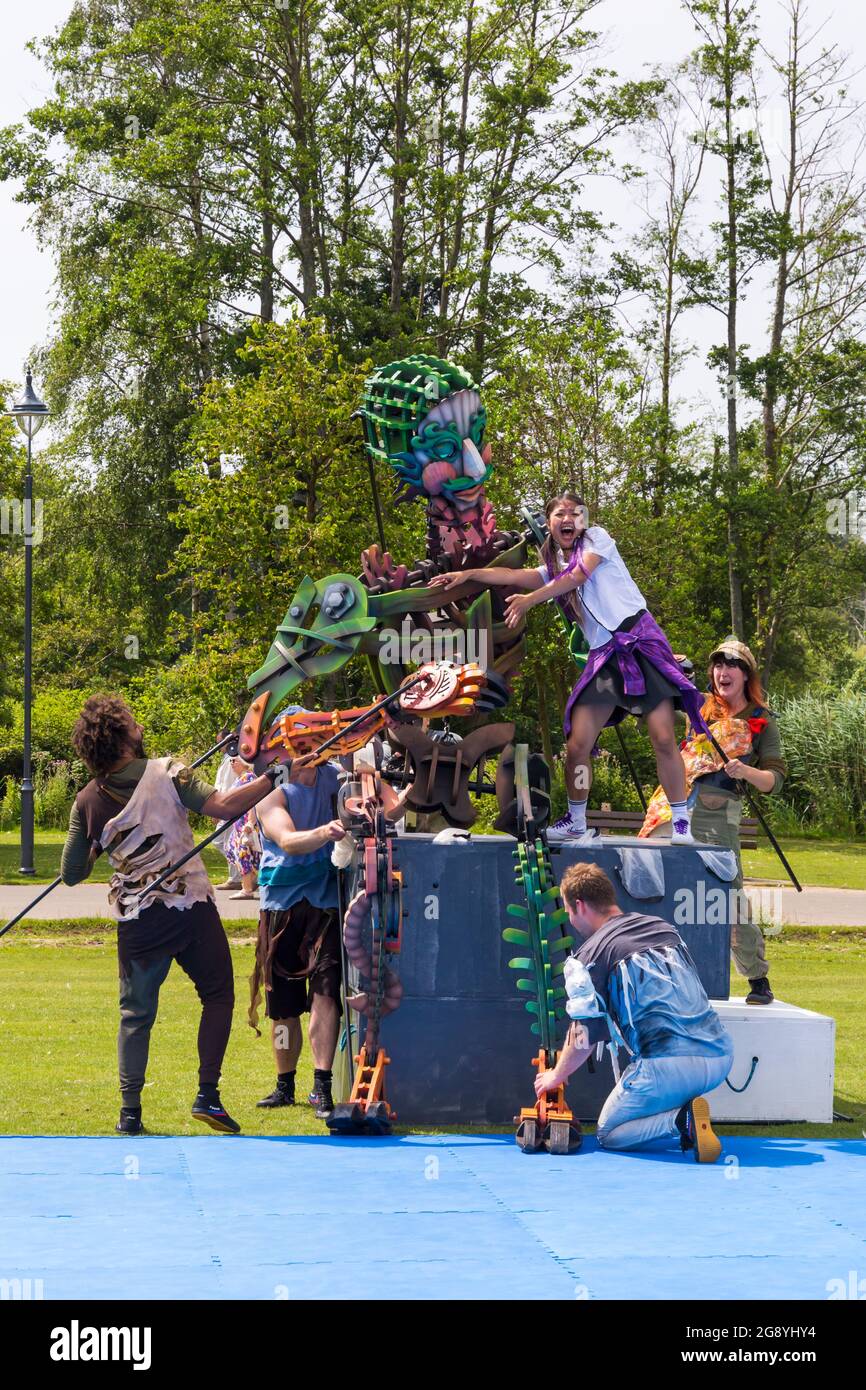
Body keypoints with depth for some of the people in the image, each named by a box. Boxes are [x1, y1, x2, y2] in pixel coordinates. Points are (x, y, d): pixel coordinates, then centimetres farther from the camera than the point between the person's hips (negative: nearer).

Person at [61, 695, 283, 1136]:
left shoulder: (88, 801, 4)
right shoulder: (166, 772, -7)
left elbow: (71, 873, 7)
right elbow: (222, 807, -19)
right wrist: (270, 778, -14)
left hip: (136, 921, 3)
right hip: (190, 906, -3)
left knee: (136, 1013, 13)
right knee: (217, 995, 11)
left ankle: (130, 1111, 8)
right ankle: (207, 1095, 2)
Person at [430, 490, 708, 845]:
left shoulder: (596, 537, 7)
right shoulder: (553, 569, 20)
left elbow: (578, 576, -8)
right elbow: (513, 576, 8)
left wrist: (529, 600, -12)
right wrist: (468, 574, -3)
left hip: (640, 640, -5)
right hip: (603, 656, 5)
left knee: (664, 738, -14)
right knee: (577, 745, -5)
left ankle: (681, 824, -7)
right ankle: (576, 823, 11)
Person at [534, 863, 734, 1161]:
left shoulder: (589, 956, -1)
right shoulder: (665, 928, 19)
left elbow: (585, 1036, 1)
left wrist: (557, 1076, 21)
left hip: (667, 1066, -7)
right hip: (720, 1057, 7)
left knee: (608, 1134, 14)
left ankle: (682, 1119, -13)